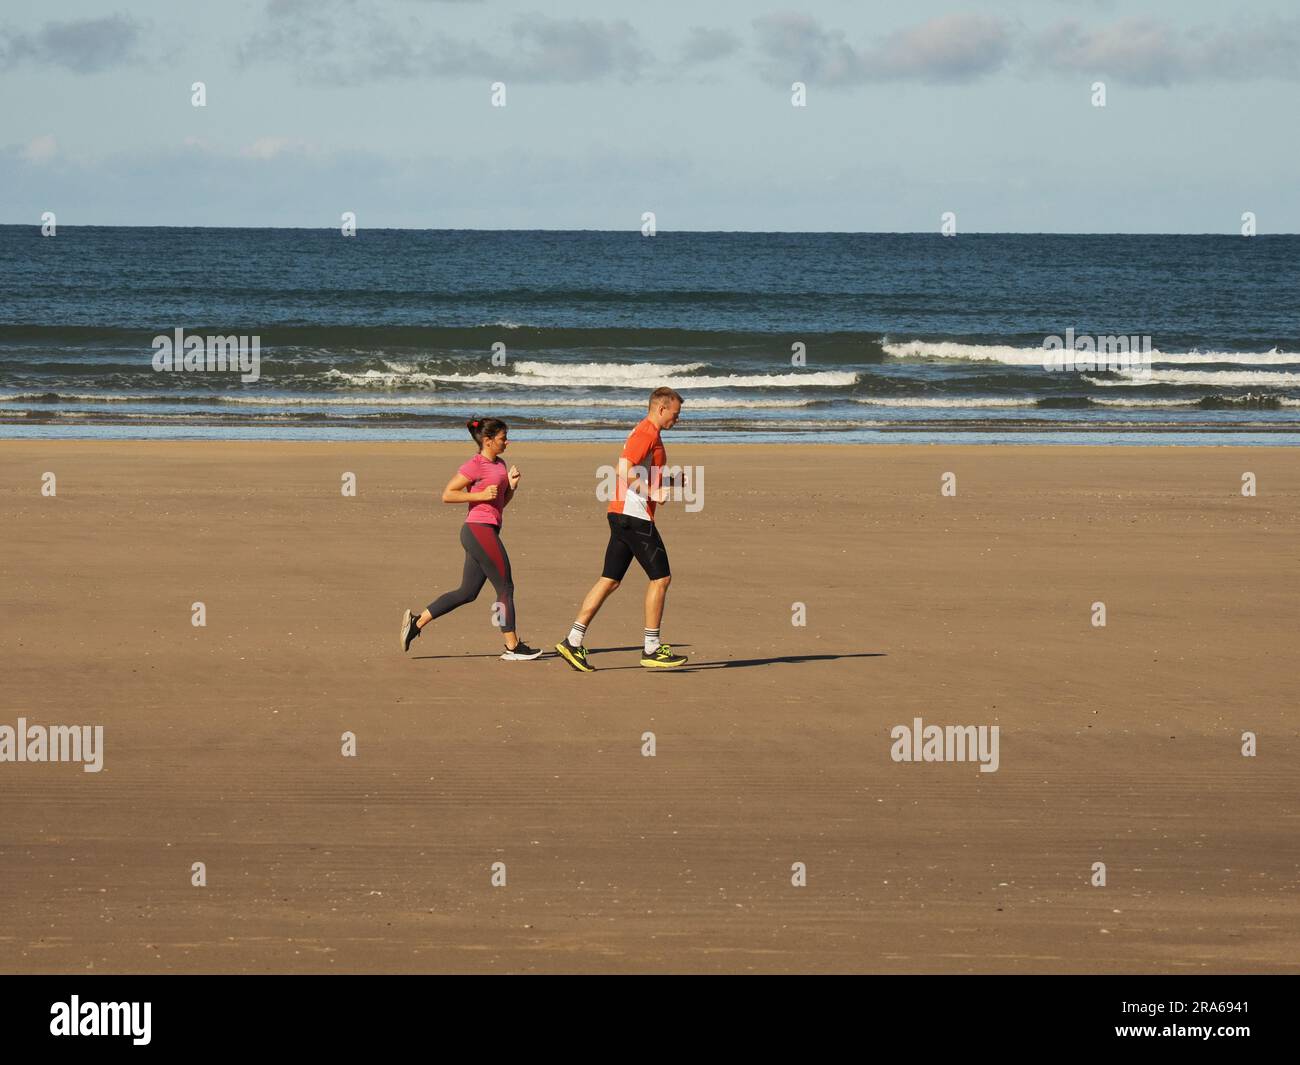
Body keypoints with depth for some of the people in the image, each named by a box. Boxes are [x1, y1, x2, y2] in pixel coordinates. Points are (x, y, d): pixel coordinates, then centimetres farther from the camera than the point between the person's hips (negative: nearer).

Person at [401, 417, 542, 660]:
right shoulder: (475, 466, -11)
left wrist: (512, 485, 3)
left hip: (488, 532, 10)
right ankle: (512, 647, 2)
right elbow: (447, 495, -12)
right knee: (505, 587, -4)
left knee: (467, 593, 10)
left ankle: (417, 622, 13)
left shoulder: (499, 465, 16)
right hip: (479, 530, -10)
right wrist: (481, 495, -18)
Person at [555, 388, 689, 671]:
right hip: (634, 516, -10)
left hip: (622, 516, 10)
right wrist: (653, 493, -17)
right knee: (661, 577, -4)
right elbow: (625, 472, -22)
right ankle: (652, 649, -1)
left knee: (610, 581, 8)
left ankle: (573, 642, 4)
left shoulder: (646, 433, 20)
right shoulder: (646, 433, -12)